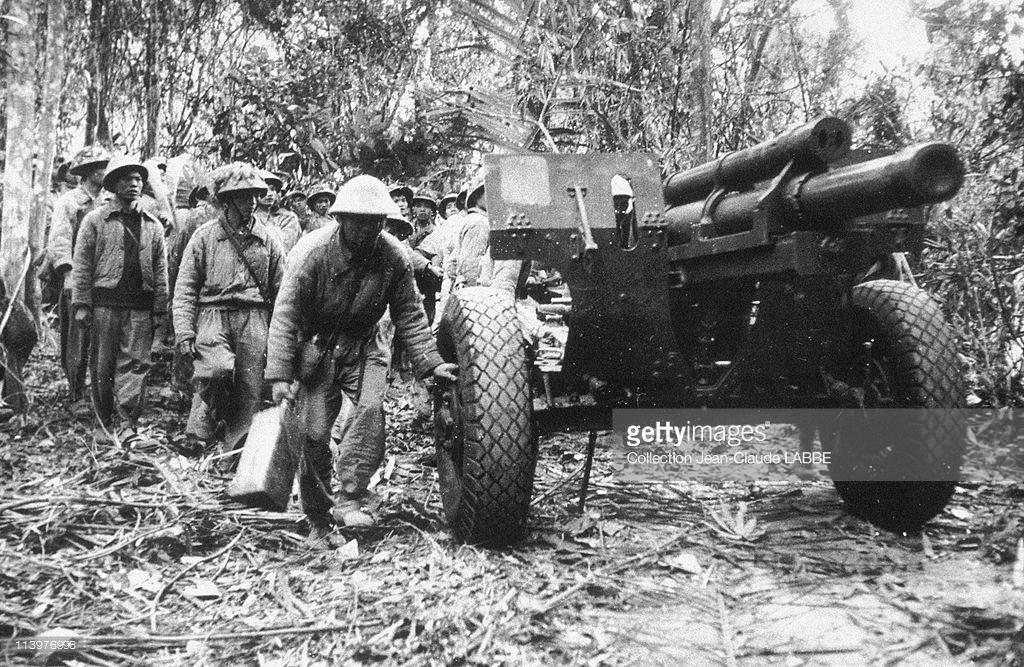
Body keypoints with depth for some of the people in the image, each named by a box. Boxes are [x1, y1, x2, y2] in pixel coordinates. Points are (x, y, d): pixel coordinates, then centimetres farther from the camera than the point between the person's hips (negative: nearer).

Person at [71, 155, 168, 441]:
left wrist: (159, 309, 4)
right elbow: (81, 265, 2)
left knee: (135, 364, -5)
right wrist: (81, 304, -5)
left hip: (140, 306, 1)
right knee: (102, 365, 5)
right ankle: (103, 423, 17)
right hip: (105, 302, -1)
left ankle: (129, 423, -3)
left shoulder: (153, 225, 13)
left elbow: (161, 270, 11)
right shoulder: (95, 220, 5)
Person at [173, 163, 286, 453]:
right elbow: (185, 289, 4)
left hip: (254, 320, 2)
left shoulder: (269, 240, 10)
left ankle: (235, 451, 14)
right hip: (213, 316, -2)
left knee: (249, 393, -2)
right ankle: (200, 431, -8)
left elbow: (280, 294, 12)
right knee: (217, 369, -29)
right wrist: (184, 332, -7)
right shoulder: (204, 237, 5)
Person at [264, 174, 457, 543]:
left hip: (365, 346, 2)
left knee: (370, 408, -23)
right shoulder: (313, 251, -20)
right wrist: (279, 374, -25)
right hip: (316, 348, -1)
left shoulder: (393, 256, -12)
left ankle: (350, 500, -14)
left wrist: (431, 362, -10)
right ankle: (318, 519, 13)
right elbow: (286, 314, -19)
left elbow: (409, 316, -3)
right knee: (313, 431, -4)